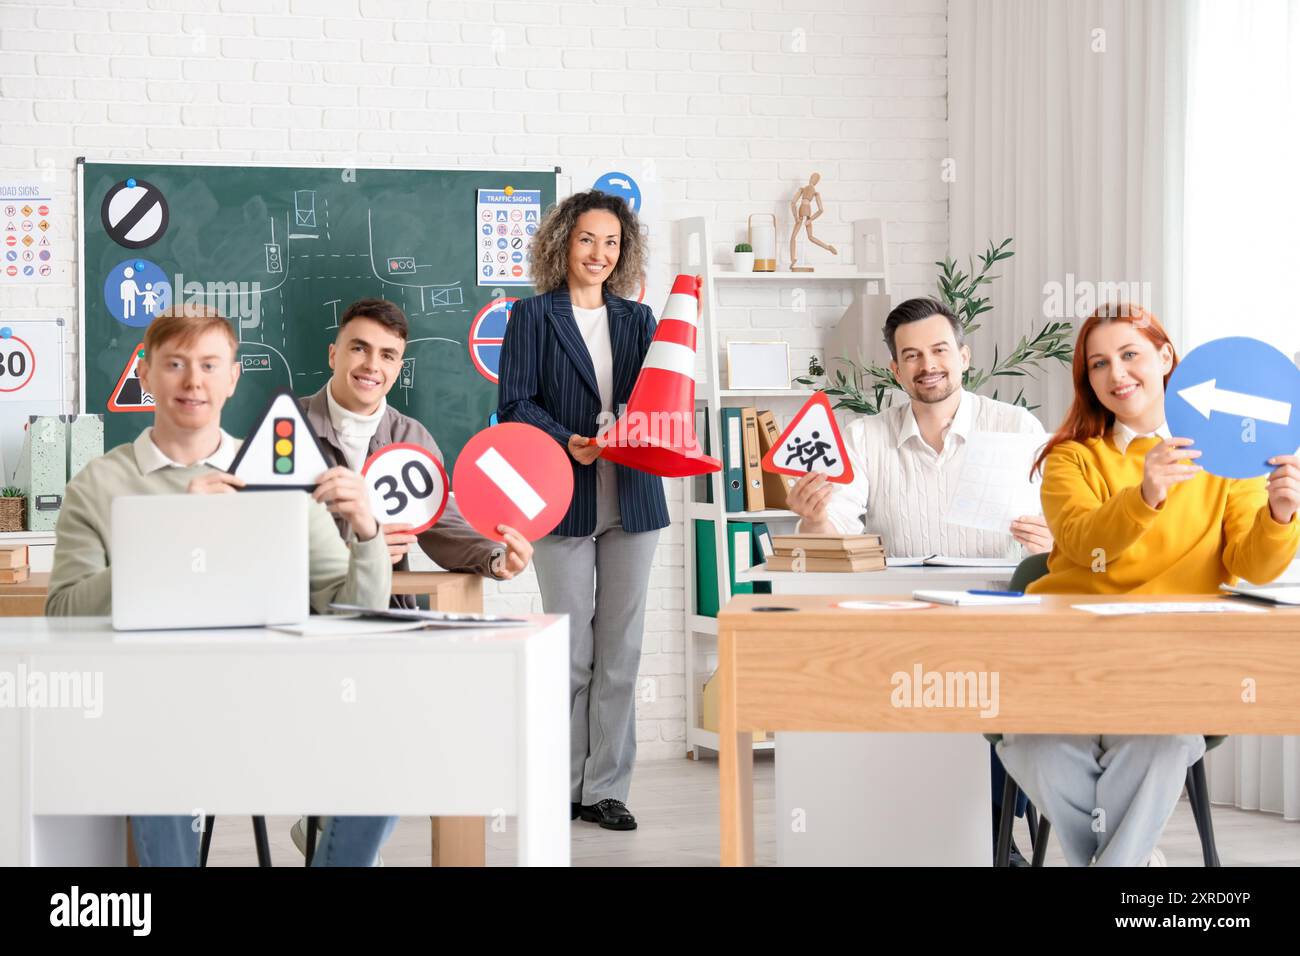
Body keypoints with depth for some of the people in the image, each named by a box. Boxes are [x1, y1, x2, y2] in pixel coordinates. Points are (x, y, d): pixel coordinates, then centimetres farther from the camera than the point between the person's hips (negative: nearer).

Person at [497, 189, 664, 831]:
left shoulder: (638, 320, 15)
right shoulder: (532, 317, 3)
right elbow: (516, 404, -4)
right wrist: (566, 442, -20)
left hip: (632, 500, 4)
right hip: (563, 501, -3)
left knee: (621, 651, 4)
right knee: (570, 652, -1)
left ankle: (606, 789, 12)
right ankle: (563, 787, 11)